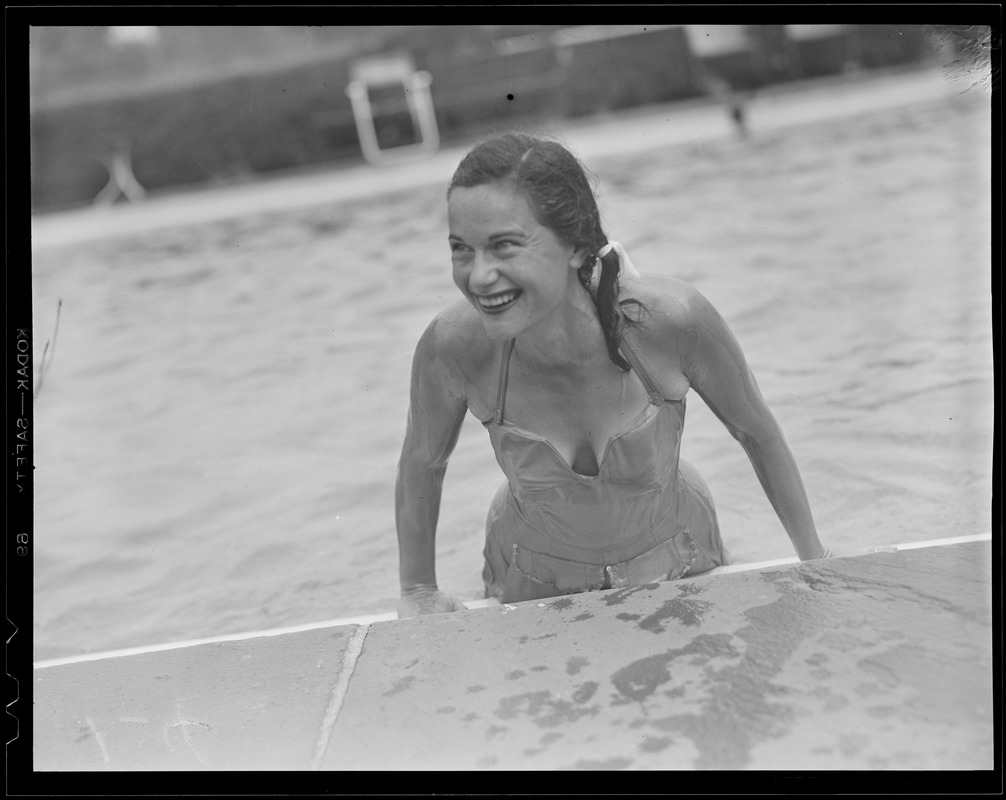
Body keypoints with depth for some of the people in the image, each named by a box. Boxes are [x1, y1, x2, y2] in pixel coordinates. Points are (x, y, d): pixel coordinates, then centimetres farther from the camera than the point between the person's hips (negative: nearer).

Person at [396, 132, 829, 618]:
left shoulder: (671, 319, -32)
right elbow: (422, 463, -8)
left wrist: (813, 557, -1)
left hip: (679, 564, 0)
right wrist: (417, 590, -1)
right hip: (533, 586, 0)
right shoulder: (454, 346, -30)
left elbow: (756, 431, -12)